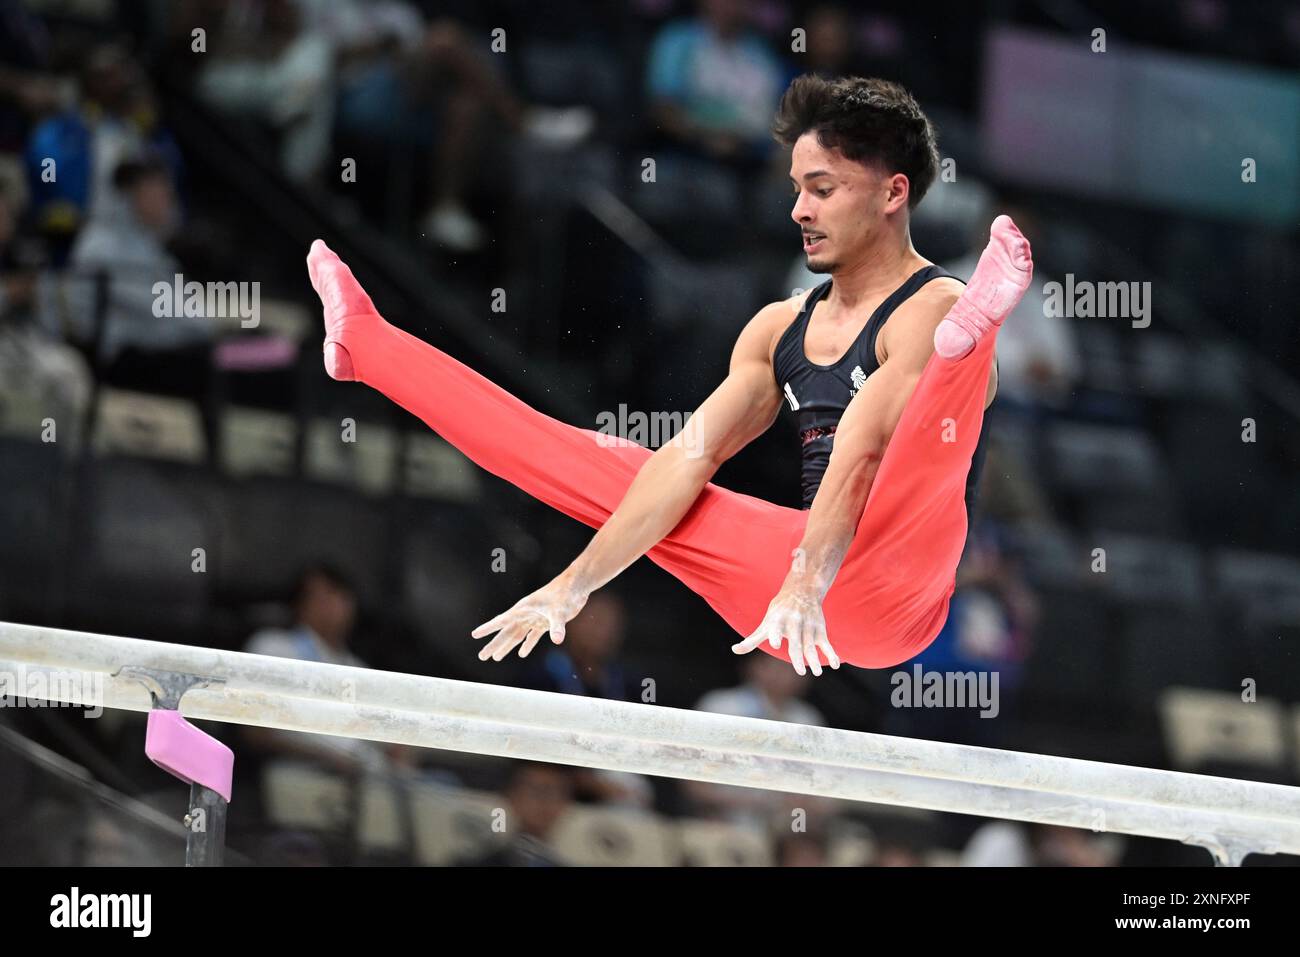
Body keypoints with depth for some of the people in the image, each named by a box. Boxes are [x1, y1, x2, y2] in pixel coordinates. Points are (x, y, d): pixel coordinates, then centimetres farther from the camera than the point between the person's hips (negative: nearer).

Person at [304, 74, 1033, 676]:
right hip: (790, 571, 7)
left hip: (883, 596, -7)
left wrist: (806, 585, -38)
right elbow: (688, 458, 10)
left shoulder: (928, 311, -7)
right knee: (608, 466, 14)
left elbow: (859, 455, -23)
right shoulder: (781, 329, 17)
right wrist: (575, 584, -1)